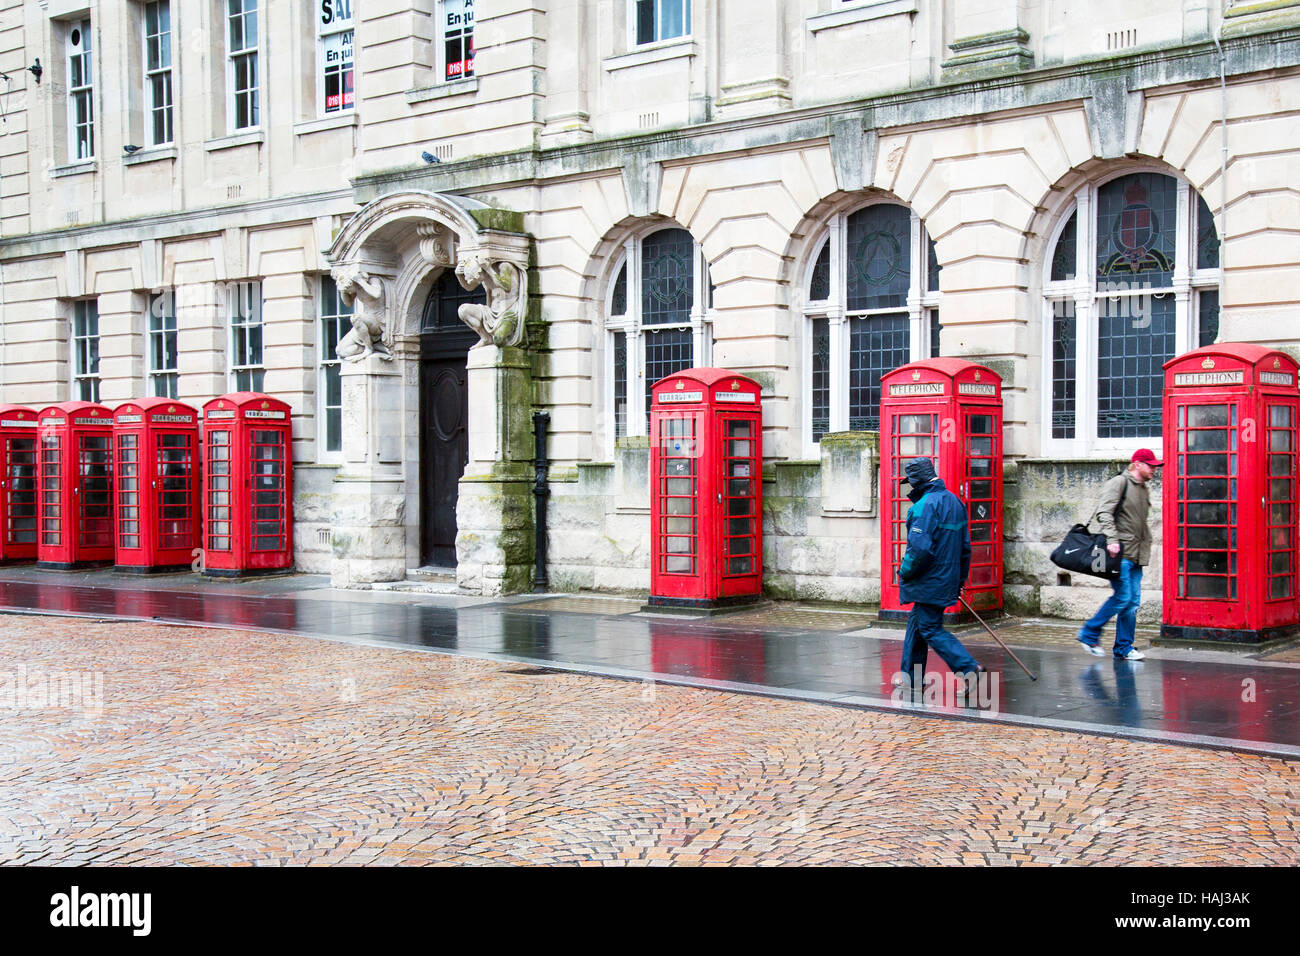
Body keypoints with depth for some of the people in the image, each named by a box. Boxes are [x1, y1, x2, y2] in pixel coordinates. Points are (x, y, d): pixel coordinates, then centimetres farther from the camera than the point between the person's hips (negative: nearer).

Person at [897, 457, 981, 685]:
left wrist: (905, 571, -10)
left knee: (930, 629, -3)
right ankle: (911, 677, 23)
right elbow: (965, 545, 15)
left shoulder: (926, 505, -19)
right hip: (948, 578, 9)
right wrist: (961, 577, 21)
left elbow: (920, 547, -26)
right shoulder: (955, 501, 11)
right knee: (917, 623, 18)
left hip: (929, 580, -9)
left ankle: (968, 667, -12)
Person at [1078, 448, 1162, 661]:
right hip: (1119, 552, -9)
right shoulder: (1119, 483, -6)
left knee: (1133, 601, 5)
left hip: (1135, 555, 9)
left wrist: (1145, 547, 19)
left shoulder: (1143, 490, 21)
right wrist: (1112, 539, -26)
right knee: (1123, 596, -12)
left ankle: (1124, 647, 11)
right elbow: (1104, 512, -17)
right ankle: (1089, 634, 2)